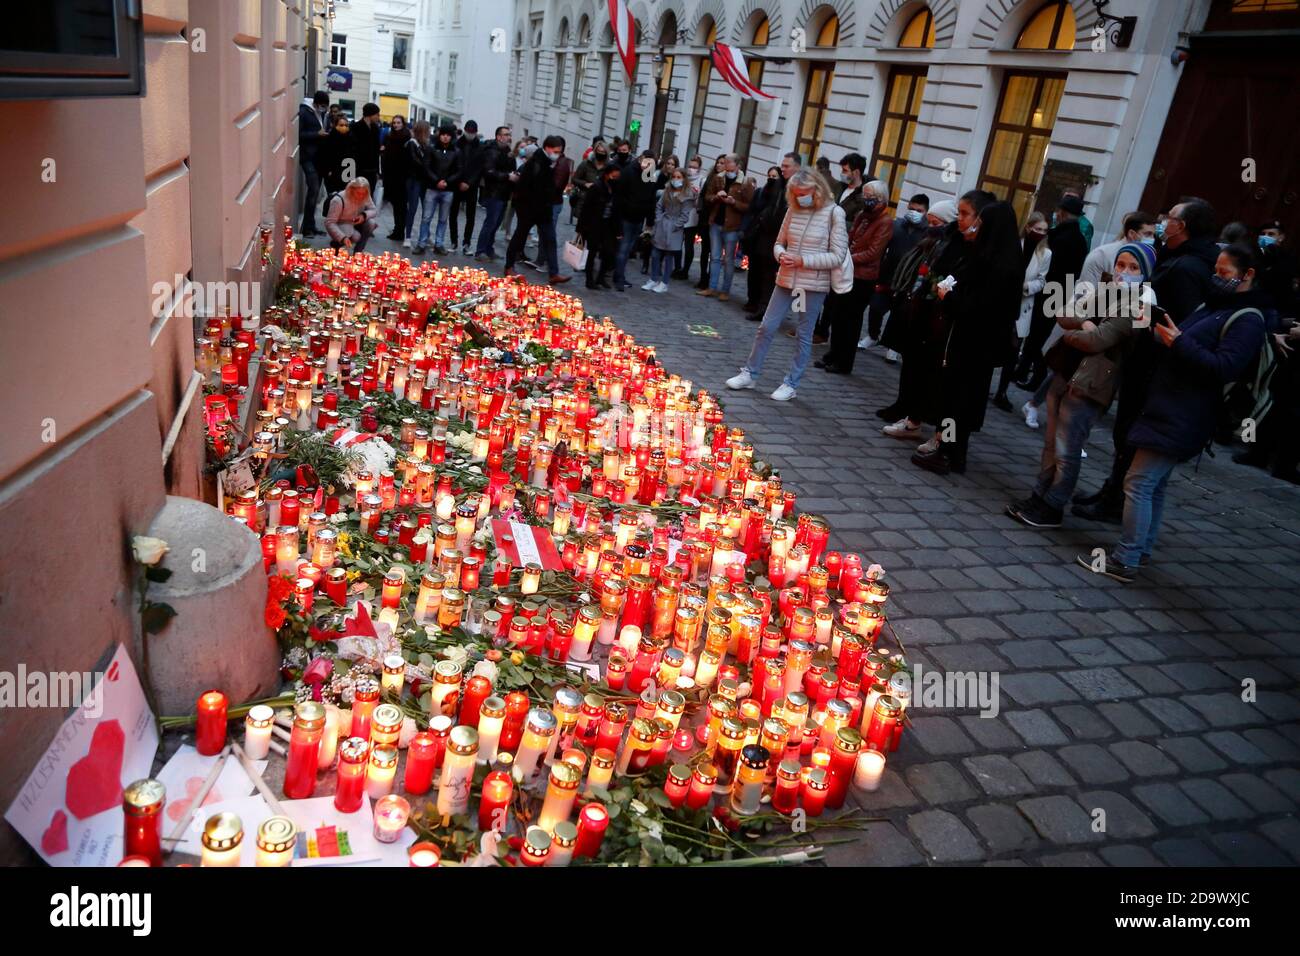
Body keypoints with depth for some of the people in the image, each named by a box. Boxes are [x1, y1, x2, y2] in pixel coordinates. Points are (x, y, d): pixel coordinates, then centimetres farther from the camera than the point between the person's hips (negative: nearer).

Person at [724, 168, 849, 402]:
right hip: (786, 280, 4)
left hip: (814, 284, -4)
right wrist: (781, 255, -9)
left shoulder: (834, 213, -9)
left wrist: (803, 260, -18)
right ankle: (749, 373, 21)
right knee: (767, 327, 8)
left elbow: (837, 256, -11)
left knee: (804, 336, 6)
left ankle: (791, 384, 17)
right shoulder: (793, 210, 4)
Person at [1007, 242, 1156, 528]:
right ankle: (1040, 496, 24)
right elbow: (1065, 316, 1)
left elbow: (1097, 340, -19)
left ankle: (1052, 508, 9)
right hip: (1064, 372, 7)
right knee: (1051, 442, 14)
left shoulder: (1139, 305, -11)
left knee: (1066, 450, -1)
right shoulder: (1101, 289, 12)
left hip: (1089, 383, -7)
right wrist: (1085, 324, -18)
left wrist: (1068, 335, -2)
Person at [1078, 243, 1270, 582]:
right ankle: (1141, 551, 25)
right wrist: (1159, 332, 2)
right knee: (1154, 485, 15)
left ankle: (1125, 562, -7)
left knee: (1138, 483, -12)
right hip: (1167, 410, 9)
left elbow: (1224, 368, -20)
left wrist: (1179, 343, -24)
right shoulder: (1212, 306, 17)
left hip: (1182, 419, -9)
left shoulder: (1248, 320, -10)